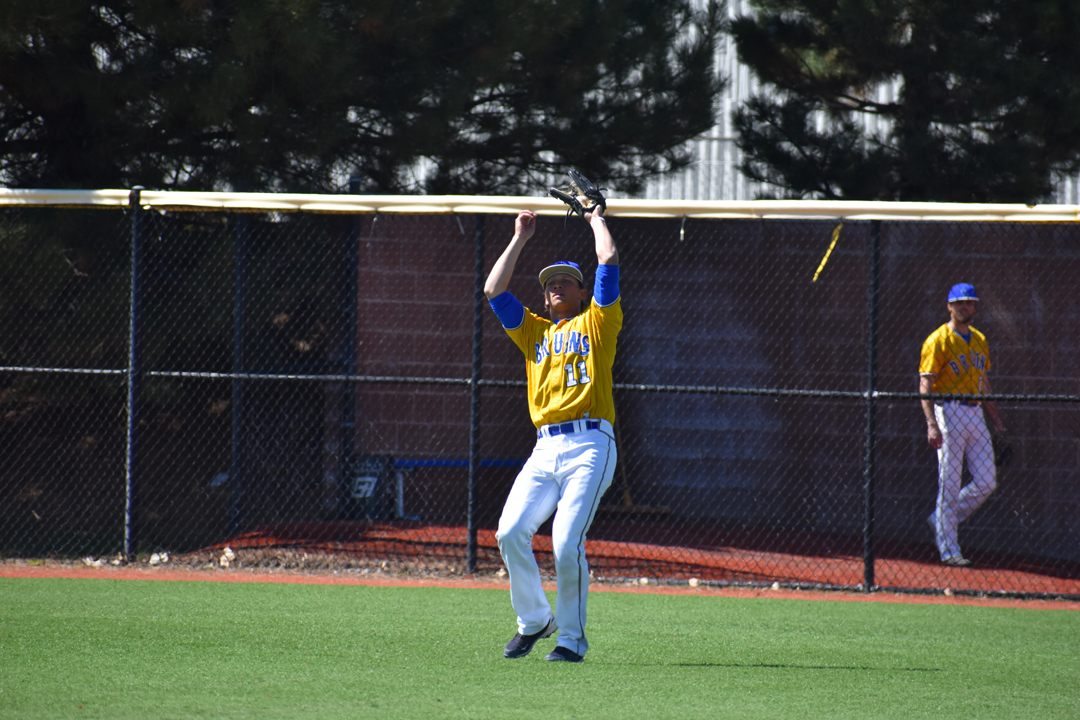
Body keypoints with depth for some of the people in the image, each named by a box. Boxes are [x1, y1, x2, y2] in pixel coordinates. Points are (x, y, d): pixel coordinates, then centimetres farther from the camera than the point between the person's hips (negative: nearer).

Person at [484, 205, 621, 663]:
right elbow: (494, 290, 23)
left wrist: (598, 222, 21)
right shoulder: (535, 332, 26)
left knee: (567, 543, -16)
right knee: (511, 532, -12)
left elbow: (608, 261, 5)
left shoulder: (596, 323, 13)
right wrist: (520, 239, 27)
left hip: (589, 444, -5)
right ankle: (534, 620, 6)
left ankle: (572, 639, -6)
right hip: (545, 450, 5)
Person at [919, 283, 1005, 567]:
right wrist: (932, 424, -21)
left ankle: (943, 519, 21)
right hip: (949, 413, -7)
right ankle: (948, 549, 1)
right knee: (950, 484, -5)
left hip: (976, 415, 7)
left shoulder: (979, 340, 16)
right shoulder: (939, 341, -5)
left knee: (987, 482, 2)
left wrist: (997, 422, 19)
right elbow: (925, 385, -11)